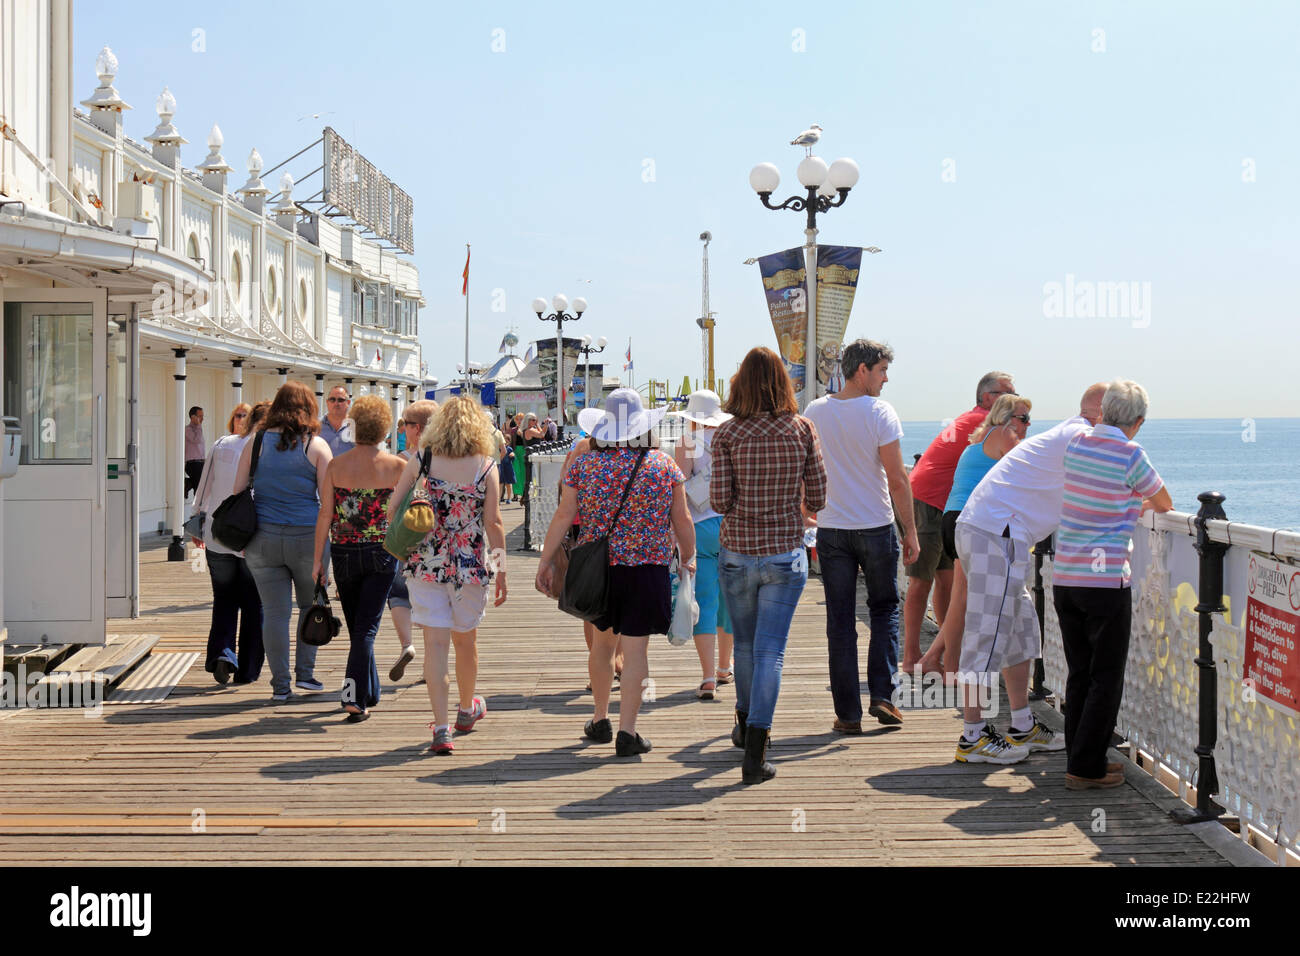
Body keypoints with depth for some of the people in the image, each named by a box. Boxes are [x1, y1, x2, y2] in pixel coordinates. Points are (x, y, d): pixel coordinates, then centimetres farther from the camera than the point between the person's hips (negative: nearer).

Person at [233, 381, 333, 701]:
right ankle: (305, 672, 16)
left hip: (263, 539, 2)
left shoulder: (256, 443, 5)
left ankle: (280, 684, 8)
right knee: (312, 606, 17)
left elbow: (238, 492, 6)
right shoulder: (316, 445, -2)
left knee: (275, 611, 5)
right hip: (306, 537, -2)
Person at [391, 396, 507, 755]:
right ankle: (467, 709, 39)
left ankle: (441, 729, -2)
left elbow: (393, 504, -2)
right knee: (465, 639, 18)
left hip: (425, 564, 0)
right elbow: (493, 522, -6)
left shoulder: (421, 459, -2)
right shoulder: (485, 466, -5)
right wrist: (500, 569, 2)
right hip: (471, 565, 0)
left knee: (435, 643, 2)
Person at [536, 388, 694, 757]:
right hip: (647, 568, -2)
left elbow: (563, 517, -1)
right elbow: (682, 520, 2)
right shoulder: (664, 465, -1)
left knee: (602, 641, 18)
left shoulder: (584, 464, 0)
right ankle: (627, 731, -2)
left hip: (597, 567, 2)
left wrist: (545, 562, 5)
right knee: (635, 648, 0)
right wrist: (688, 558, 16)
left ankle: (600, 720, 29)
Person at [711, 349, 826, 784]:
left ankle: (746, 725, 41)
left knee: (745, 644, 20)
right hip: (786, 554, -1)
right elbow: (817, 499, -2)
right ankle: (755, 752, -7)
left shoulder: (727, 433, -7)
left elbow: (719, 500, -10)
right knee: (770, 649, 0)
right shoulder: (803, 429, -3)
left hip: (737, 552, 1)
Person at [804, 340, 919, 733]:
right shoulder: (879, 412, -10)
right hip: (876, 527, -3)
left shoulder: (815, 412, 2)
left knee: (840, 621, 6)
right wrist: (910, 532, -4)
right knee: (884, 610, 15)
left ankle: (848, 713, 7)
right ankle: (882, 695, 7)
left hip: (831, 529, 3)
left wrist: (808, 516, 23)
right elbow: (897, 479, -11)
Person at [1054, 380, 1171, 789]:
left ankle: (1080, 759, 19)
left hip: (1064, 579, 6)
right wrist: (1141, 506, 28)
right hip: (1106, 580, -6)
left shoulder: (1076, 443, 7)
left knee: (1079, 674, 14)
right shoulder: (1130, 455, -10)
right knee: (1106, 678, 3)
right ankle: (1085, 768, 3)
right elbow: (1164, 503, 7)